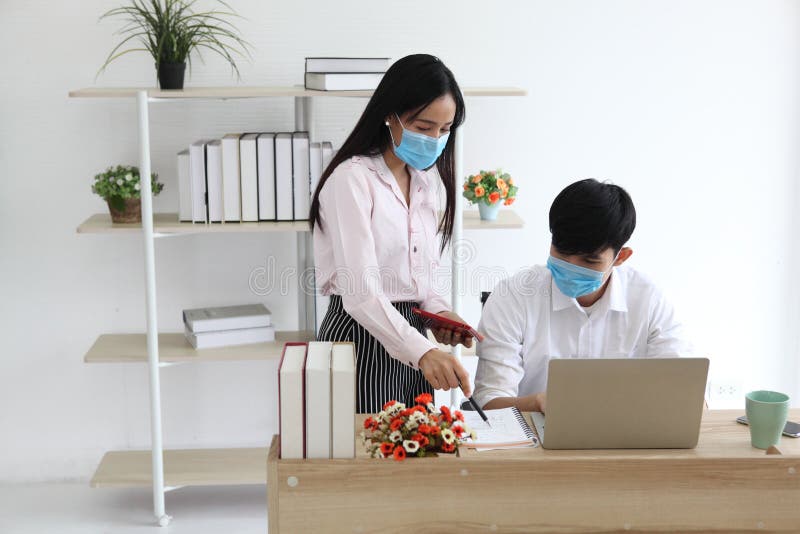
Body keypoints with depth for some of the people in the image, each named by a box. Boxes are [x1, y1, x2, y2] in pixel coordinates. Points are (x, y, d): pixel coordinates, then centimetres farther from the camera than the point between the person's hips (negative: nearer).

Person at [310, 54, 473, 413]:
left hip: (409, 335, 8)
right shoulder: (352, 180, -15)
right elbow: (360, 291, -25)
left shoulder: (425, 179, 10)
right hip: (361, 338, -7)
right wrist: (423, 351, -37)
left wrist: (438, 312, -3)